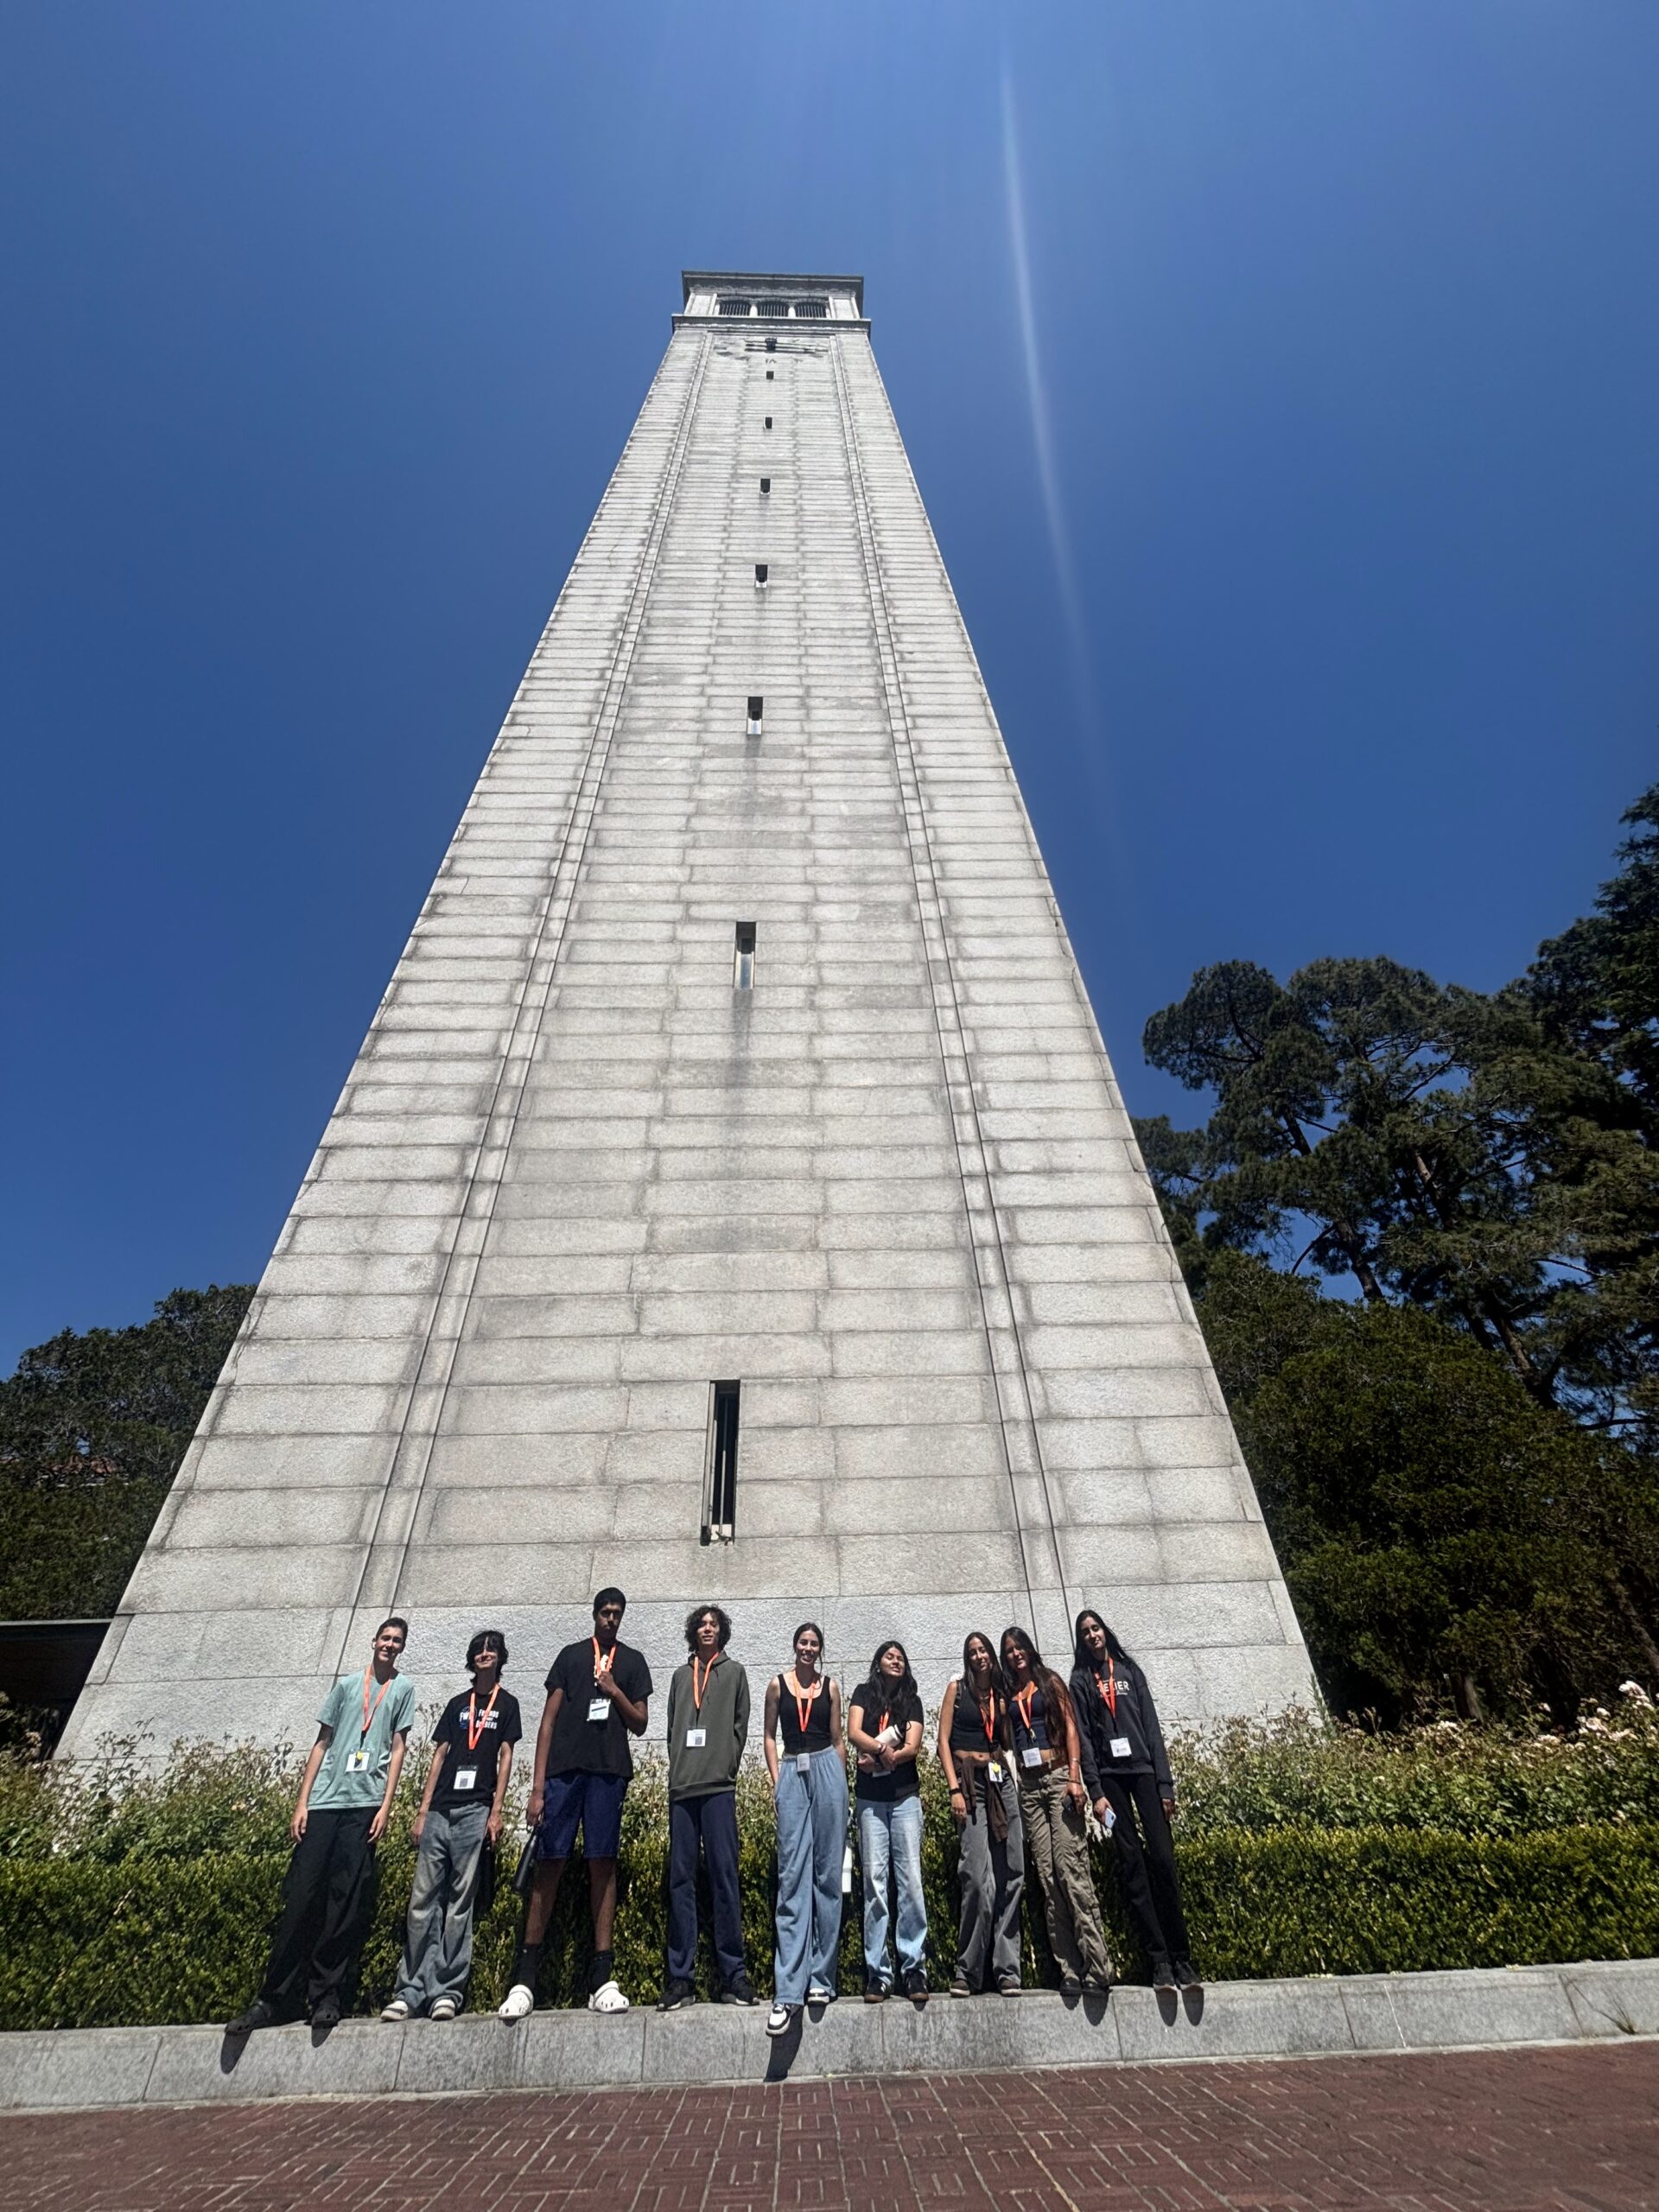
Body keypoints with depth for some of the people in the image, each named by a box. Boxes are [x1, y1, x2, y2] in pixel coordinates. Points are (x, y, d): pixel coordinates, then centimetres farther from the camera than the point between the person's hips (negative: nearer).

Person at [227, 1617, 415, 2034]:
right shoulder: (347, 1685, 12)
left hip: (364, 1804, -2)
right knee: (300, 1896, 0)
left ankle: (327, 1995, 9)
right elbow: (322, 1743, 13)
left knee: (347, 1903, -2)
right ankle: (276, 1998, 11)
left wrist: (386, 1805, -6)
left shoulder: (403, 1688, 7)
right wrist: (301, 1803, 6)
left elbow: (398, 1749, 2)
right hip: (324, 1801, 2)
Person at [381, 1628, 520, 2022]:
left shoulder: (506, 1703, 6)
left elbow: (505, 1758, 1)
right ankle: (411, 1990, 9)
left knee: (460, 1903, -1)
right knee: (423, 1901, 1)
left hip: (475, 1812, -3)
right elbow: (439, 1756, 14)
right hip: (440, 1811, 3)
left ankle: (448, 1990, 6)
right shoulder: (457, 1704, 16)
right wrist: (423, 1810, 7)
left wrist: (496, 1812, -6)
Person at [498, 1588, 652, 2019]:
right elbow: (549, 1721, 7)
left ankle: (602, 1979, 5)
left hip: (609, 1771, 0)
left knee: (602, 1865, -1)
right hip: (564, 1768, 0)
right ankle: (524, 1979, 10)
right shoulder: (571, 1655, 11)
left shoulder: (632, 1661, 14)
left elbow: (640, 1724, 12)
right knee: (549, 1864, -1)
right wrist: (537, 1787, 0)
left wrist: (614, 1691, -5)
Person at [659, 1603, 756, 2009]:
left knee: (724, 1876, -4)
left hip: (719, 1786, -2)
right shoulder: (680, 1676, 19)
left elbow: (741, 1726, 7)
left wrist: (727, 1768, -2)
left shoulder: (734, 1672, 12)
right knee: (681, 1879, 2)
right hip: (681, 1786, 3)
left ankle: (732, 1973, 1)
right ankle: (679, 1976, 8)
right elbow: (672, 1728, 16)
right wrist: (677, 1770, 4)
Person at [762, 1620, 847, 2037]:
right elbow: (770, 1735, 10)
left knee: (826, 1873, 2)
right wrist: (776, 1779, 1)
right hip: (792, 1774, -1)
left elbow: (838, 1739, 12)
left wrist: (838, 1781, 6)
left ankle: (821, 1976, 12)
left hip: (826, 1772, 1)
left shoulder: (830, 1687, 8)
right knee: (792, 1876, -5)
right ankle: (789, 1989, -5)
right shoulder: (777, 1685, 6)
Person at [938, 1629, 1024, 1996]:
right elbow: (943, 1740, -2)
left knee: (1011, 1876, 1)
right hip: (969, 1780, -4)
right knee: (979, 1878, -10)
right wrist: (954, 1789, -9)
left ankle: (1006, 1969, 11)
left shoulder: (1000, 1695, 14)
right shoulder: (957, 1687, 2)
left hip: (1002, 1780, 4)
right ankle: (968, 1971, 2)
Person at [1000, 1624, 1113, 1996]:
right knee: (1047, 1878, 1)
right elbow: (1007, 1741, 12)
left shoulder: (1049, 1681, 6)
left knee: (1072, 1869, -12)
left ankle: (1097, 1966, -8)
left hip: (1057, 1776, -3)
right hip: (1027, 1786, 3)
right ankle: (1070, 1970, 5)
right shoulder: (1008, 1694, 14)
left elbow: (1070, 1726, 0)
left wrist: (1075, 1777, -10)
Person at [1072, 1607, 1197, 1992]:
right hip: (1109, 1775, -1)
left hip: (1143, 1769, 1)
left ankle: (1182, 1959, 3)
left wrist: (1165, 1783, 1)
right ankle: (1159, 1962, 4)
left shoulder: (1129, 1671, 12)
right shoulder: (1081, 1681, 7)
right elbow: (1083, 1738, 1)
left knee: (1163, 1860, -4)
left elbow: (1152, 1726, 8)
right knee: (1132, 1865, -2)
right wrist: (1095, 1791, -8)